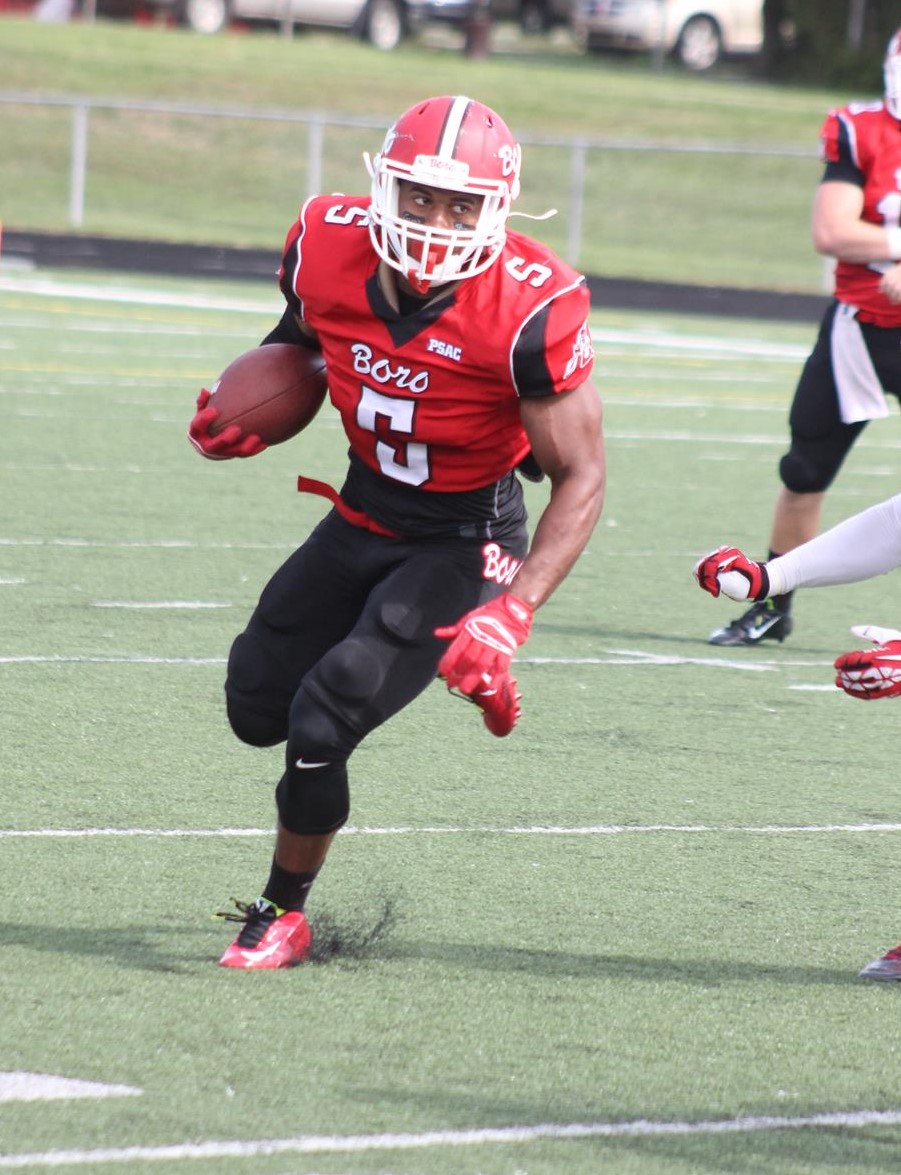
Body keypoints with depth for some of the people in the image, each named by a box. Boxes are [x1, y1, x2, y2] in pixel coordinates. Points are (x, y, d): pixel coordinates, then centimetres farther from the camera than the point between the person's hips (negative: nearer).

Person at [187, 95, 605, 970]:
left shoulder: (530, 312, -30)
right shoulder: (327, 250, -16)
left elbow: (581, 480, -20)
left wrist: (512, 616, -30)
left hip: (466, 544, -6)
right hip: (365, 514, 6)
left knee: (320, 726, -16)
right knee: (256, 707, 12)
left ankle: (283, 915, 11)